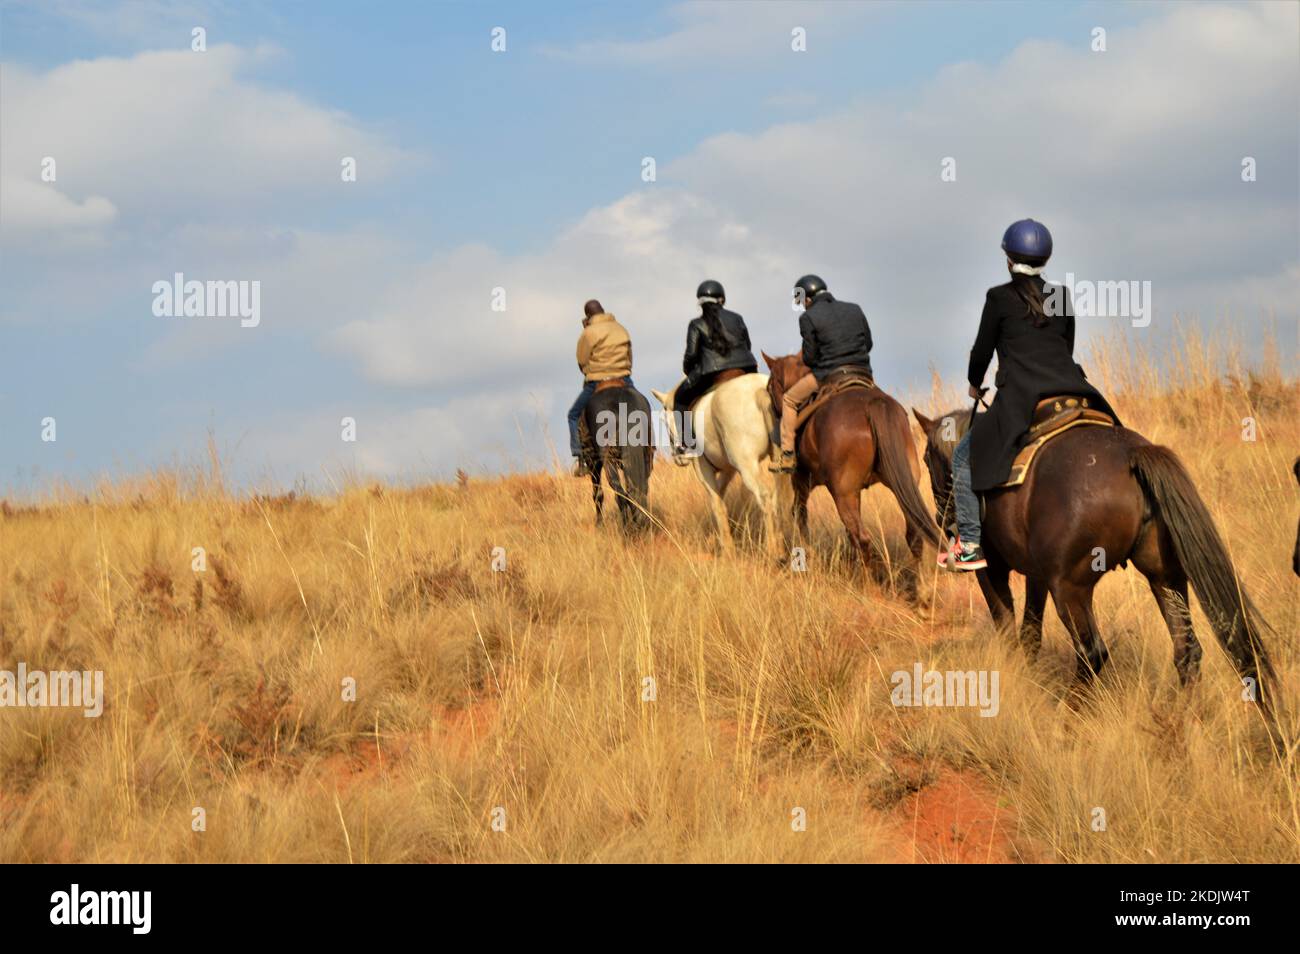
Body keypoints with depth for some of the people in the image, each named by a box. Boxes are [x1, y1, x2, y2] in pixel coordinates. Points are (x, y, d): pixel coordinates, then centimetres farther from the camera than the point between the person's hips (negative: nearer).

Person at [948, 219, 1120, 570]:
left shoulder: (999, 297, 0)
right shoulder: (1062, 296, 13)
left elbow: (982, 350, 7)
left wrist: (974, 383, 26)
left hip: (1019, 400, -4)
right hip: (1070, 392, 4)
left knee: (964, 456, 11)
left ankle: (969, 546, 5)